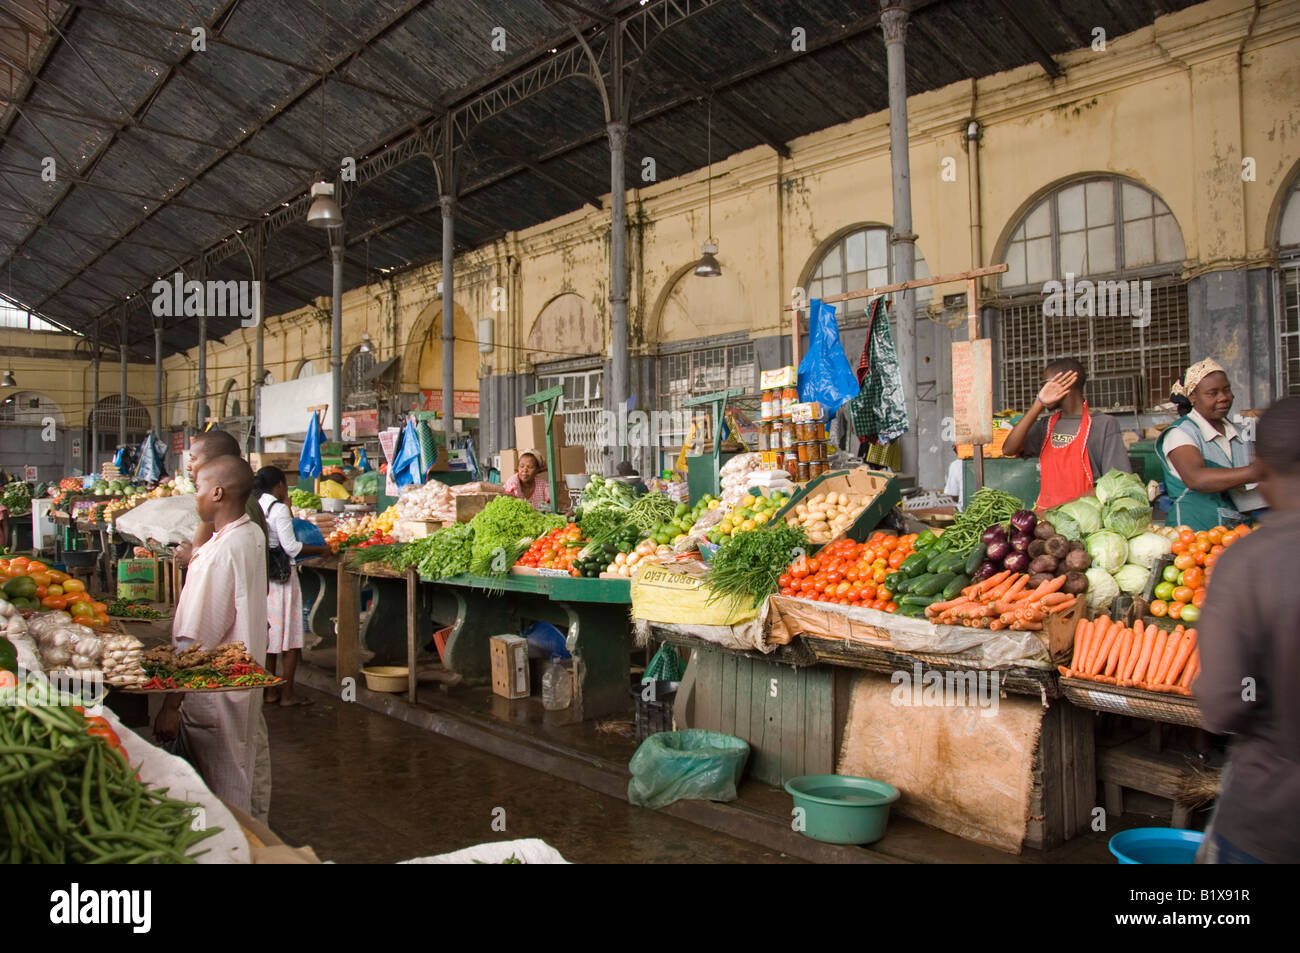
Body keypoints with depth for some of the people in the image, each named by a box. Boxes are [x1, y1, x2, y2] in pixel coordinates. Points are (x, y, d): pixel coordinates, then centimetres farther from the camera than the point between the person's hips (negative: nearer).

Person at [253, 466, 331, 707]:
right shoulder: (279, 509, -13)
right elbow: (291, 547, -16)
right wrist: (320, 549, -6)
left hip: (261, 577, 7)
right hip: (282, 577, -7)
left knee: (268, 636, 14)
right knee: (290, 638, 2)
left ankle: (270, 691, 21)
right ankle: (287, 695, 7)